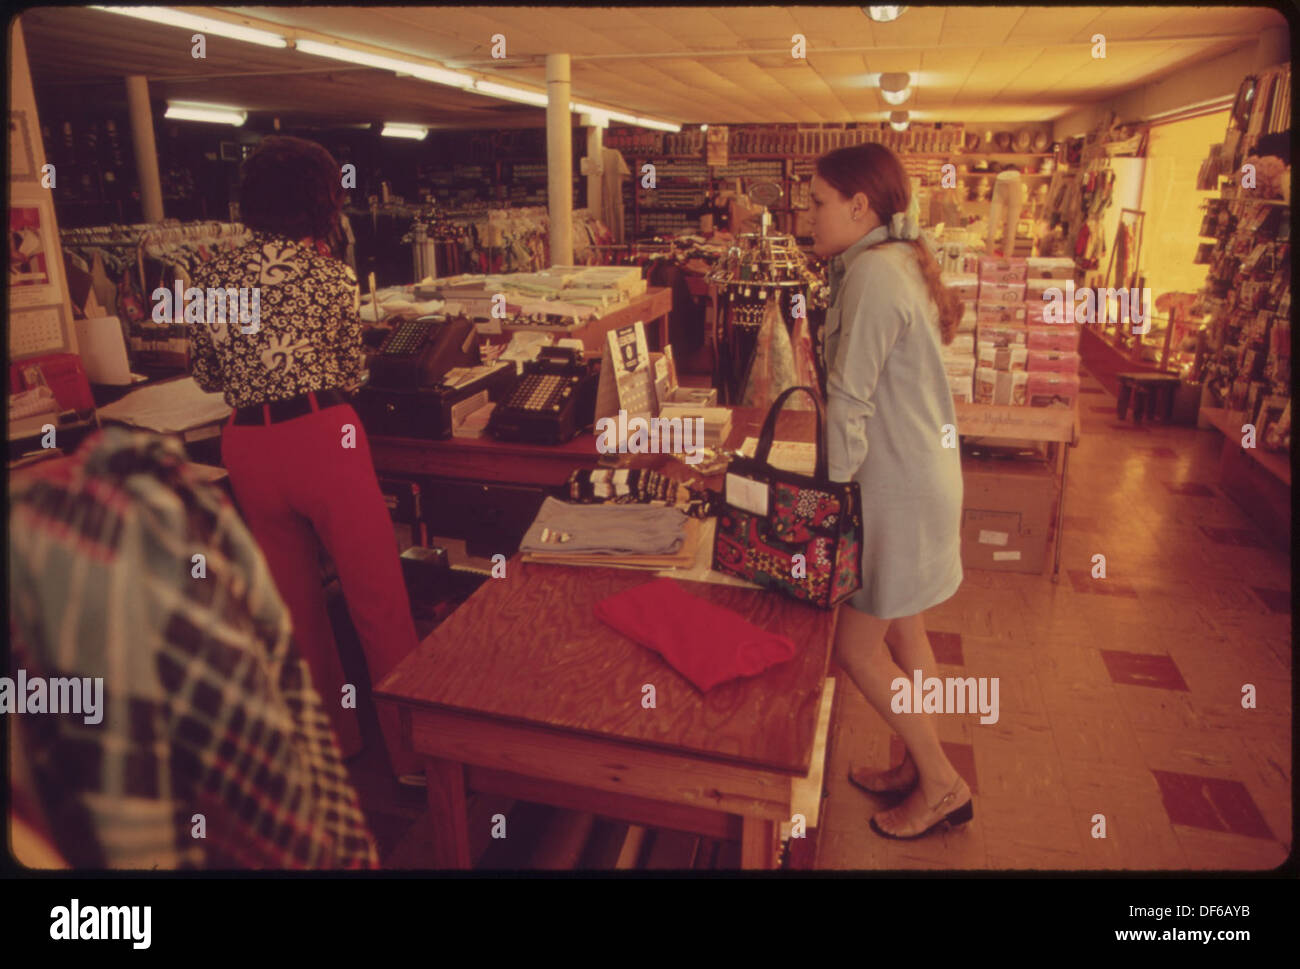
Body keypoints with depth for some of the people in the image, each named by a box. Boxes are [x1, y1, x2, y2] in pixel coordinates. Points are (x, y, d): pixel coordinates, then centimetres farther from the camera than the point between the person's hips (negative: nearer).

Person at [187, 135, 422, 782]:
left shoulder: (214, 275, 5)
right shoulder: (331, 276, -4)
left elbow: (206, 375, 13)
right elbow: (350, 374, 5)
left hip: (248, 446, 5)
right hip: (323, 435, -4)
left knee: (296, 600, 18)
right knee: (378, 598, 4)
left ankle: (332, 736, 33)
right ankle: (414, 751, 13)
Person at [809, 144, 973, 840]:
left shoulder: (872, 272, -21)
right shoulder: (897, 261, 12)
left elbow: (849, 398, -20)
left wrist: (835, 489, -13)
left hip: (899, 488, -10)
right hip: (920, 473, 10)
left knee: (856, 646, 2)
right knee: (901, 632, 19)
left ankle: (942, 785, 19)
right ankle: (917, 768, 35)